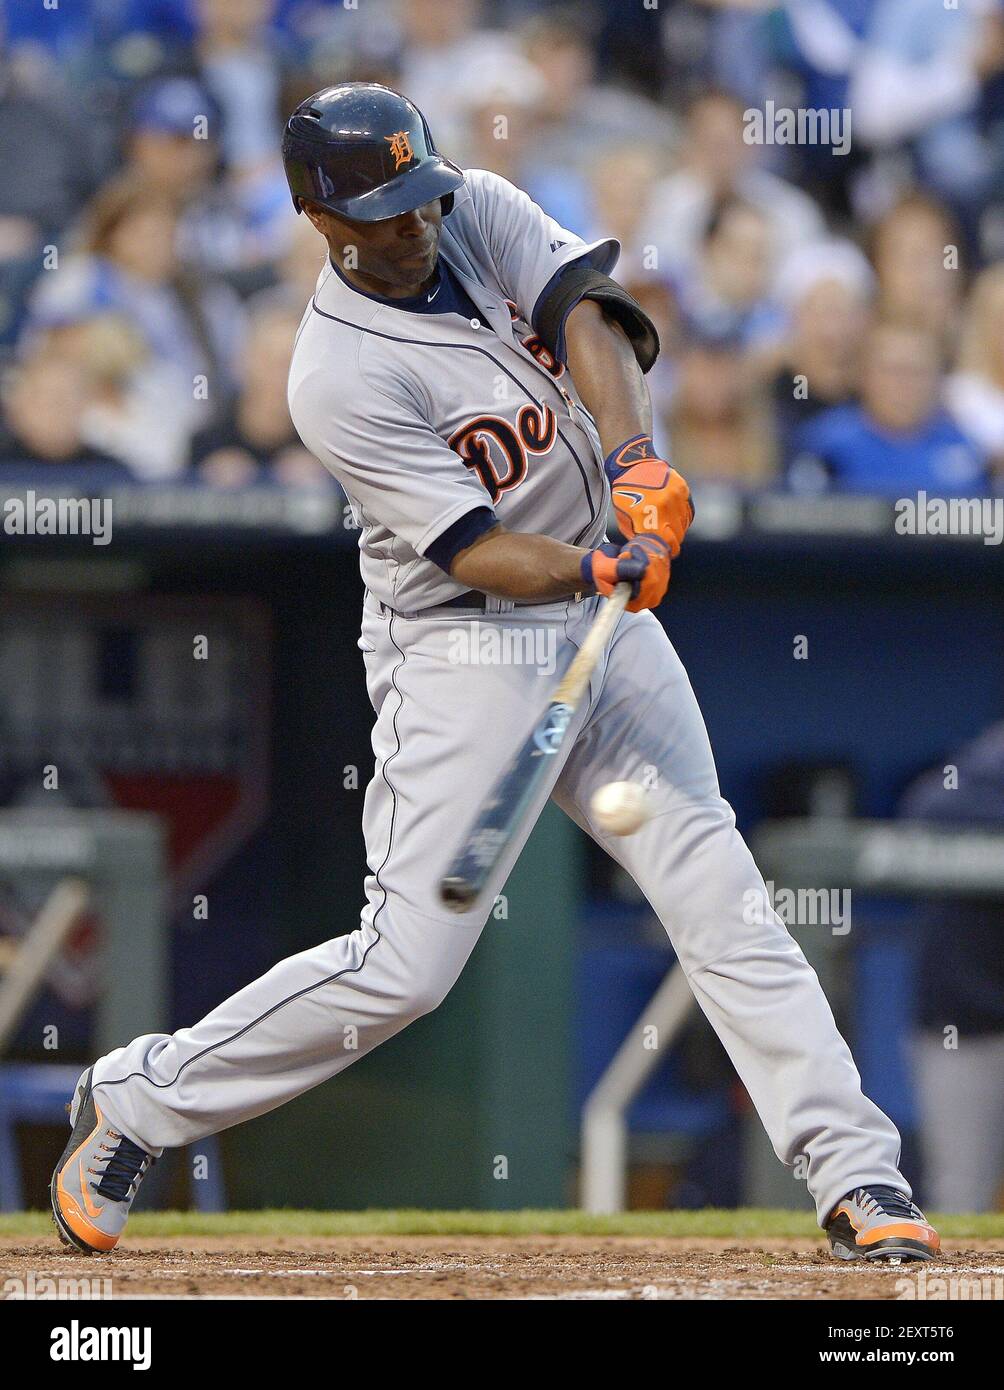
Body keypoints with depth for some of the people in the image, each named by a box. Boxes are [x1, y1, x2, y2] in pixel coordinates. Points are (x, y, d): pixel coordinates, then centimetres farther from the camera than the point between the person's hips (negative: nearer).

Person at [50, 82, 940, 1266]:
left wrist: (635, 462, -33)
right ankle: (134, 1102, 7)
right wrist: (603, 573, -39)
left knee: (721, 896, -1)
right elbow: (471, 549, -23)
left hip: (604, 625, 6)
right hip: (463, 649, -6)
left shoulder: (480, 212, -1)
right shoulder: (338, 378, -19)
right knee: (404, 968, -10)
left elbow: (585, 313, -17)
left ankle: (857, 1179, -1)